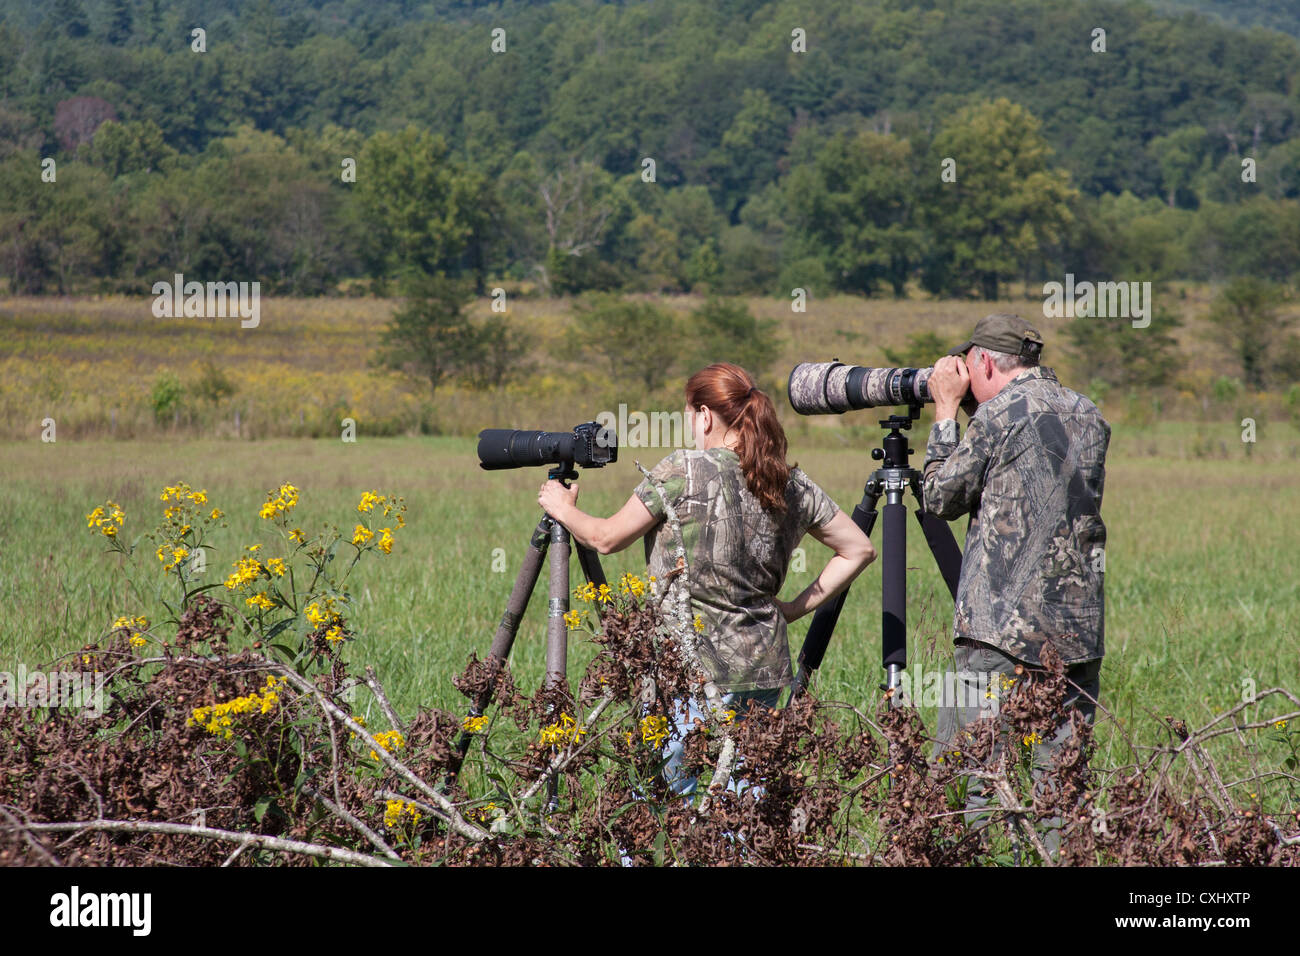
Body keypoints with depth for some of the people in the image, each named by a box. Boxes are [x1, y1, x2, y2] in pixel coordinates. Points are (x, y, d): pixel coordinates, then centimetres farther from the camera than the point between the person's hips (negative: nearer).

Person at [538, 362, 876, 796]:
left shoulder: (682, 471, -9)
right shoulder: (794, 484, 7)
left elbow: (607, 538, 0)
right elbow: (859, 550, 14)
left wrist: (564, 510, 19)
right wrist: (797, 607, 16)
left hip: (691, 675, -6)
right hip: (765, 669, 6)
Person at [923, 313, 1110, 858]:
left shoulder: (1001, 411, -6)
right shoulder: (1089, 416, 13)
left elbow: (941, 498, 3)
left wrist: (945, 412, 13)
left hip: (1000, 631, -6)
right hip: (1079, 628, 6)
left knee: (967, 782, -3)